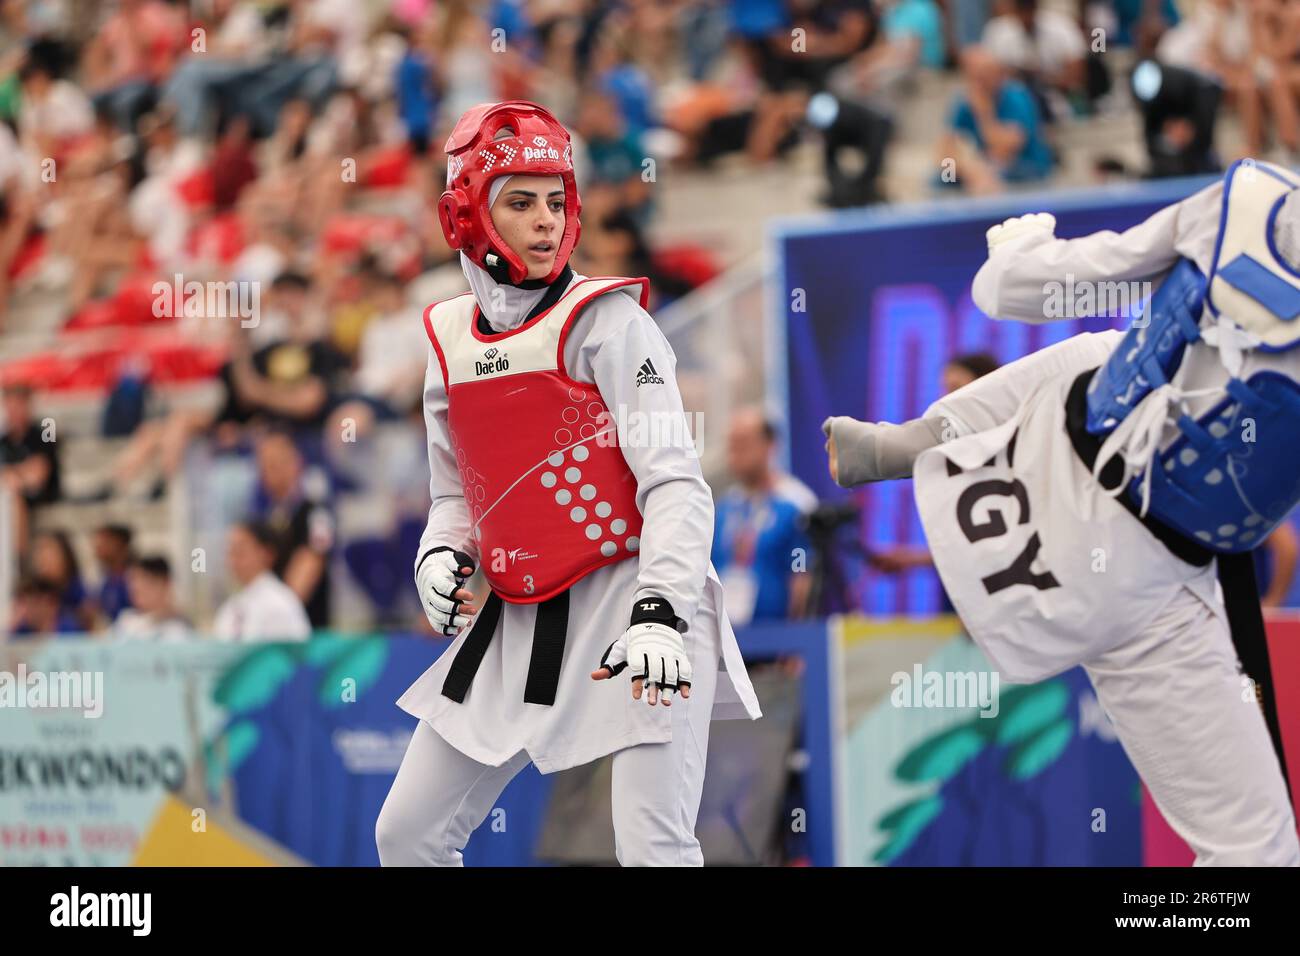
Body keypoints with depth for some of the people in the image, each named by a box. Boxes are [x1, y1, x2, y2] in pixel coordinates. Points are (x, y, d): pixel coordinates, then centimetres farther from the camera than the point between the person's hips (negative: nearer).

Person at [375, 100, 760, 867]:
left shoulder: (606, 321, -10)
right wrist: (440, 558, -2)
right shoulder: (450, 337, 8)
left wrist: (659, 615, -29)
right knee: (408, 834, 9)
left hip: (632, 601, -6)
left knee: (654, 851, -16)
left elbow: (675, 483, -16)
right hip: (513, 622, 6)